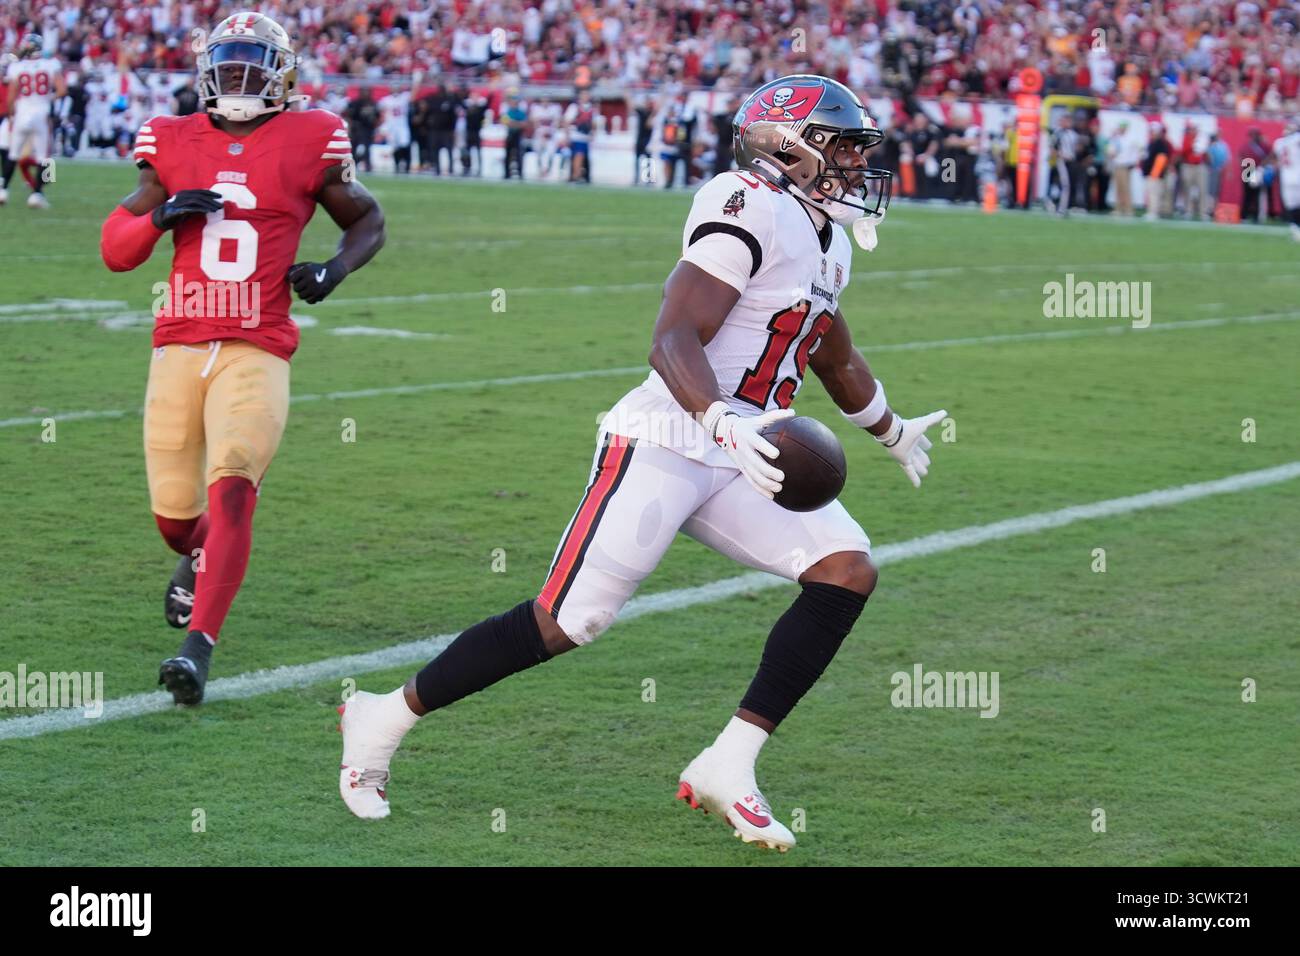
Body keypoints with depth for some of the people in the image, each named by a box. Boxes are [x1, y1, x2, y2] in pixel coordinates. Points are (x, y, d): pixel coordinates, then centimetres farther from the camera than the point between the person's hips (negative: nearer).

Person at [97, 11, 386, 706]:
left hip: (257, 353, -3)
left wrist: (334, 269, -2)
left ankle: (198, 649, -25)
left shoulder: (305, 144, 3)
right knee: (174, 515, 8)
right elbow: (115, 250, 9)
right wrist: (160, 214, -11)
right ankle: (199, 555, 46)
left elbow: (368, 220, 18)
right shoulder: (174, 144, 8)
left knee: (231, 489, -21)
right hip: (179, 344, 3)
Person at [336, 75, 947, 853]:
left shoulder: (827, 242, 16)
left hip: (737, 463, 9)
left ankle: (730, 764, -6)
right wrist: (725, 422, -38)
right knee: (565, 623, -10)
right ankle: (385, 720, 7)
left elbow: (838, 361, 35)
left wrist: (893, 432, 49)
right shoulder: (751, 209, -13)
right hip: (666, 445, -9)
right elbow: (673, 341, -22)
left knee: (846, 571, -8)